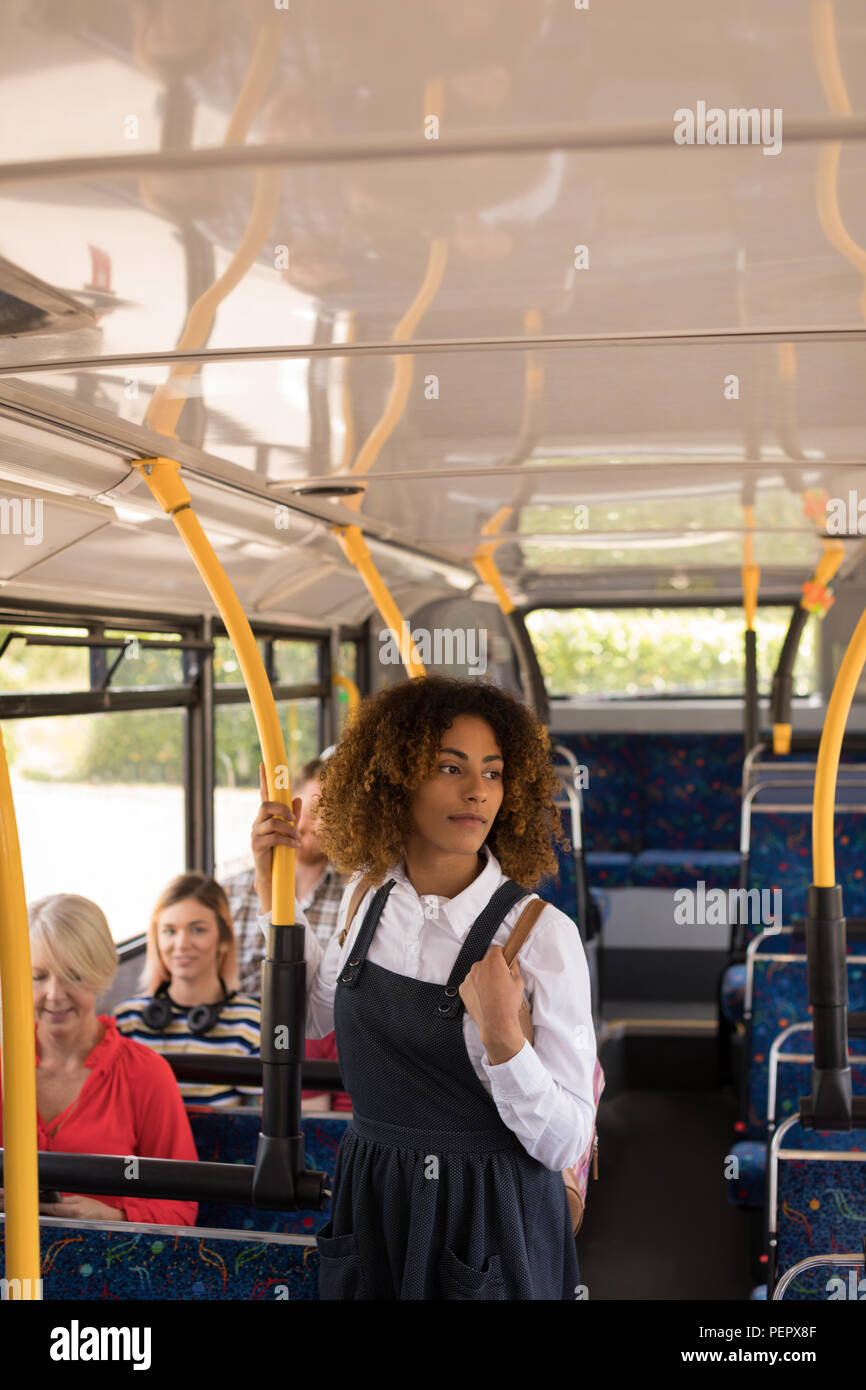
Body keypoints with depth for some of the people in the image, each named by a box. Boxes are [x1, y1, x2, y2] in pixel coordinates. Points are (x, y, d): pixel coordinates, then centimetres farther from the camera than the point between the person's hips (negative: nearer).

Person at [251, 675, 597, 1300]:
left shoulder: (542, 934, -19)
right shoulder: (369, 897, -3)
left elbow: (565, 1143, -17)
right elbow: (318, 1012, 15)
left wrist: (502, 1038, -32)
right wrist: (273, 884, 8)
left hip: (488, 1219, -5)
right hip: (371, 1203, 5)